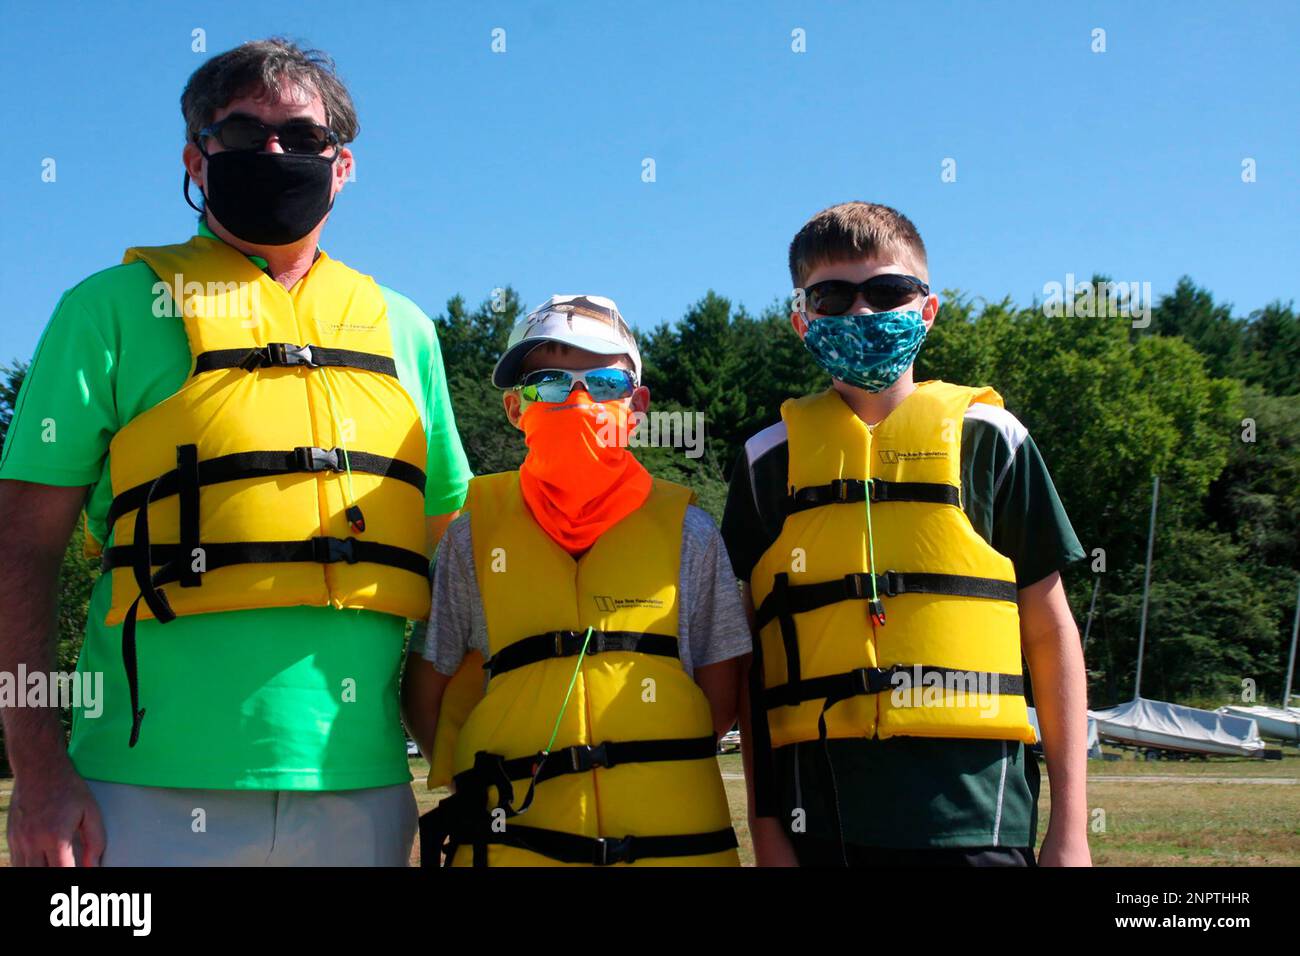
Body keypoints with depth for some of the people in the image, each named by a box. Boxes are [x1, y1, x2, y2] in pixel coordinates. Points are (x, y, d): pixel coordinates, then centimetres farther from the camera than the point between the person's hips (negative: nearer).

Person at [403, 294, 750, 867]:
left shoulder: (686, 532, 2)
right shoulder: (476, 533, 3)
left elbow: (721, 696, 6)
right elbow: (425, 691, 8)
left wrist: (648, 776, -1)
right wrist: (486, 786, 0)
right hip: (512, 843, 0)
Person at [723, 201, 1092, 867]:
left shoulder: (987, 439, 6)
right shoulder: (770, 459, 9)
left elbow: (1050, 631, 7)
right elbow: (748, 658, 9)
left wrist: (1070, 827, 3)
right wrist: (766, 826, 4)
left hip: (976, 816, -1)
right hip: (820, 818, 1)